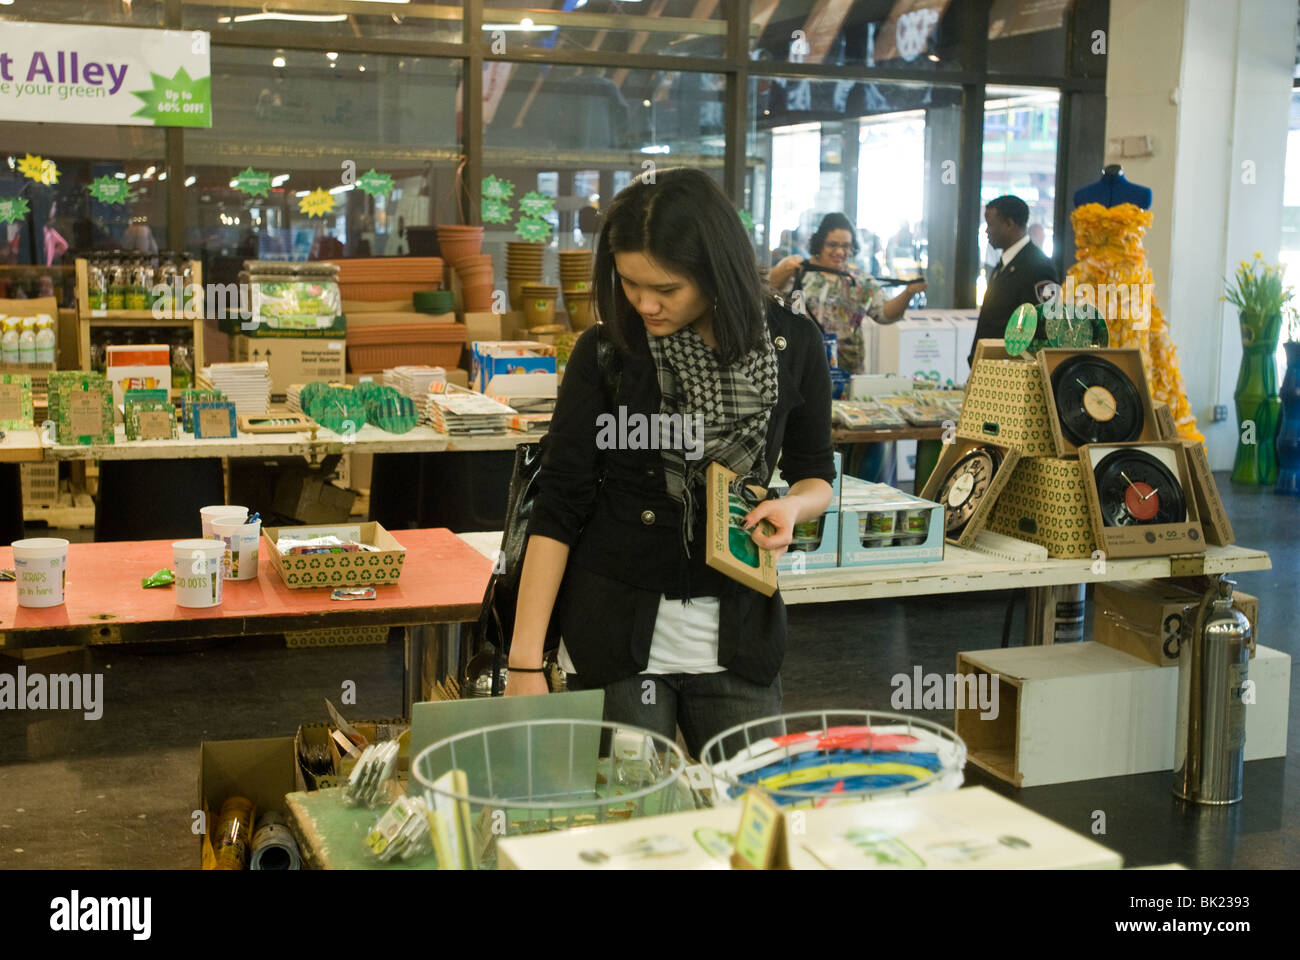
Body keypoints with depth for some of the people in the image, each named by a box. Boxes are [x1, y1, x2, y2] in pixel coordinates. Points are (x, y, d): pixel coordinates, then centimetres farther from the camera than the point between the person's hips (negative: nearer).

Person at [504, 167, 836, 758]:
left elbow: (815, 474, 12)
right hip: (614, 637, -1)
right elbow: (559, 506, -7)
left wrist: (793, 506, -13)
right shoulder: (607, 350, -7)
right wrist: (524, 662, -13)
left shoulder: (791, 345, -2)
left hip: (737, 636, 2)